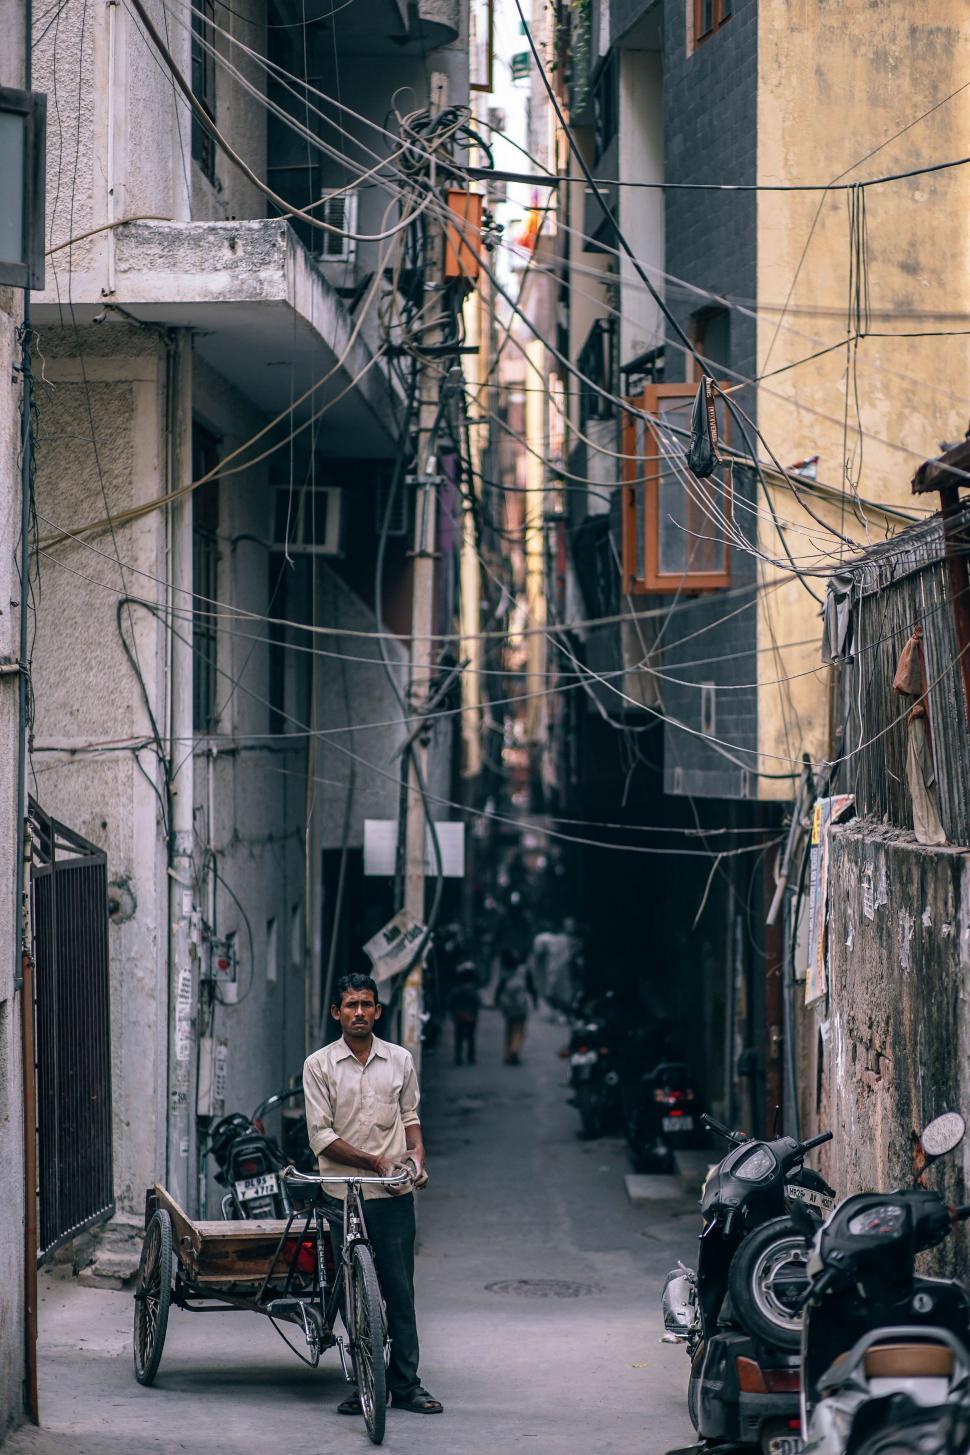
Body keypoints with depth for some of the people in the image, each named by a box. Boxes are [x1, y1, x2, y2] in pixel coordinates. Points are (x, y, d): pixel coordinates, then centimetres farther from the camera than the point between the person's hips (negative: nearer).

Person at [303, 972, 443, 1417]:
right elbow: (321, 1136, -5)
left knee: (400, 1291, 1)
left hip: (394, 1196, 2)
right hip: (342, 1196, -1)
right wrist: (374, 1161, -13)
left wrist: (417, 1154, -2)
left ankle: (405, 1384, 6)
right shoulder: (319, 1065, 0)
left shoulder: (400, 1060, 8)